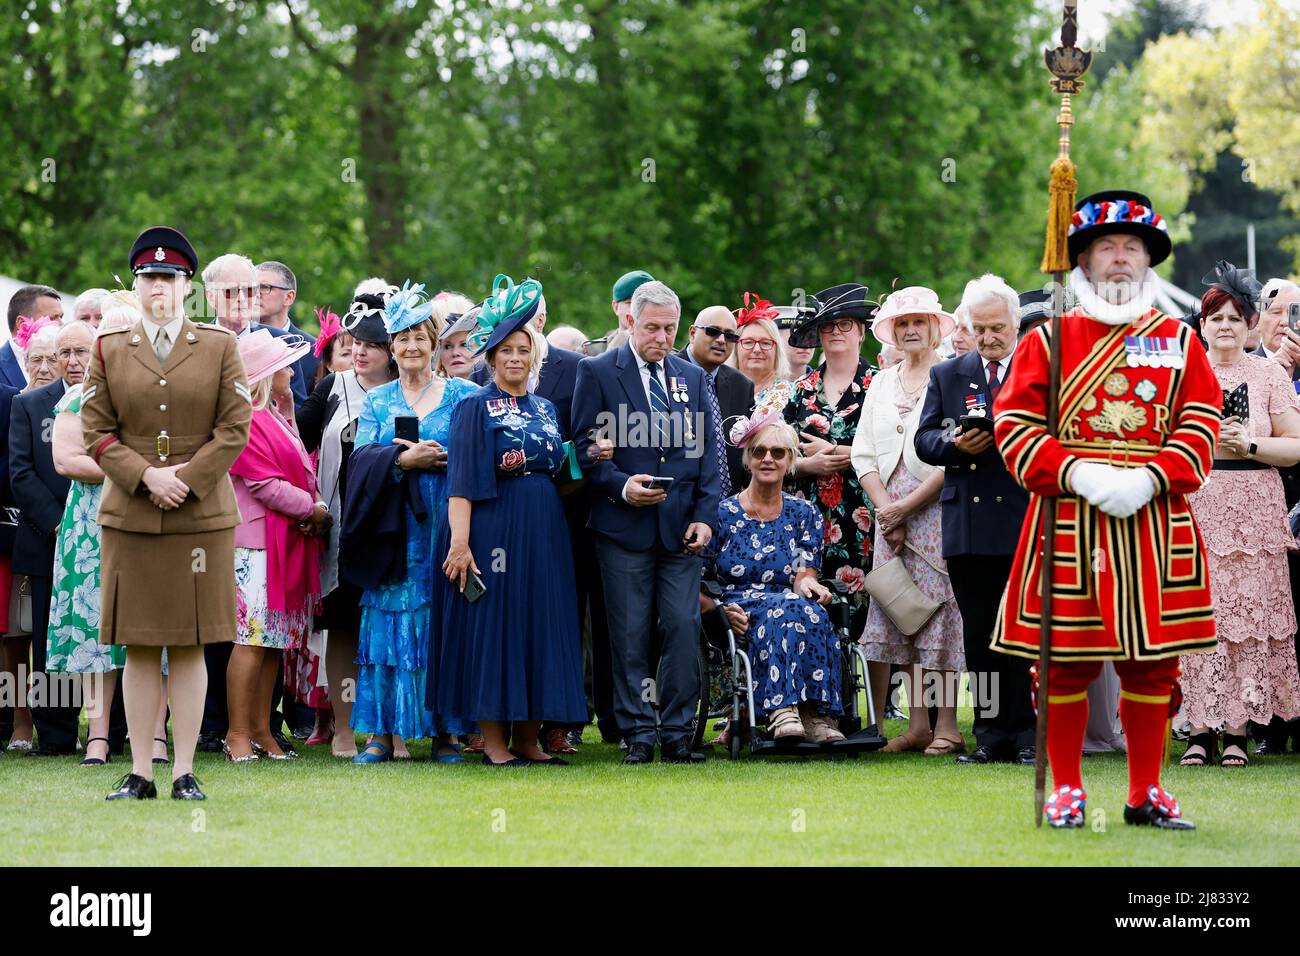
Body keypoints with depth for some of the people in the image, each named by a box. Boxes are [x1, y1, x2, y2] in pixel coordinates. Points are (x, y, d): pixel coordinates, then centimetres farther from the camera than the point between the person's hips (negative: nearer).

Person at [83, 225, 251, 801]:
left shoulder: (219, 347, 6)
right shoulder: (109, 350, 9)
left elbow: (235, 428, 0)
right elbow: (95, 430, 3)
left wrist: (187, 480, -11)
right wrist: (146, 476, -11)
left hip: (202, 515, -1)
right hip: (128, 513, 1)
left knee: (190, 646, 0)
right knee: (138, 648, 1)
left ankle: (185, 771, 4)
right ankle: (140, 772, 5)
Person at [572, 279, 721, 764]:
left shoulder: (691, 377, 14)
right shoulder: (597, 372, 3)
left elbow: (707, 451, 13)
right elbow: (585, 446, -1)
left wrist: (705, 515, 2)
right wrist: (621, 485, -16)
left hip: (682, 525, 3)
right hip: (624, 525, -3)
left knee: (684, 628, -2)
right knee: (630, 635, -1)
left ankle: (677, 732, 4)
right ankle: (639, 733, 4)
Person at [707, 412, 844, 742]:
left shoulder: (803, 514, 15)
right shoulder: (722, 514, 6)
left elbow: (804, 575, 3)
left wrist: (807, 584, -21)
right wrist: (723, 611, -16)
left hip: (790, 605, 2)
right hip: (738, 617, -2)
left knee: (807, 604, -34)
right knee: (790, 606, -35)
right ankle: (782, 712, -47)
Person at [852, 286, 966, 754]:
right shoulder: (881, 385, 17)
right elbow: (863, 454, 12)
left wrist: (905, 506, -11)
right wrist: (887, 512, -2)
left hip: (936, 509, -5)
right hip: (889, 512, 5)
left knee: (940, 610, -7)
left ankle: (946, 725, -6)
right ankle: (918, 723, 4)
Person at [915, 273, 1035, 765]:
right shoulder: (946, 375, 16)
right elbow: (924, 441, 11)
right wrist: (955, 444, -10)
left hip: (1027, 522, -3)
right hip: (968, 523, 3)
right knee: (979, 633, 5)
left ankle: (1030, 736, 0)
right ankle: (992, 735, 9)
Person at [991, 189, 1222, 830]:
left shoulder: (1179, 340, 11)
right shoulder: (1048, 340, 6)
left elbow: (1202, 422, 3)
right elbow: (1014, 422, -1)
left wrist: (1152, 475, -13)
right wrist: (1075, 473, -15)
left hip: (1156, 521, 2)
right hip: (1068, 522, -1)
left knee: (1152, 659, 5)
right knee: (1066, 657, 0)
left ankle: (1146, 792, 15)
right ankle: (1066, 789, 12)